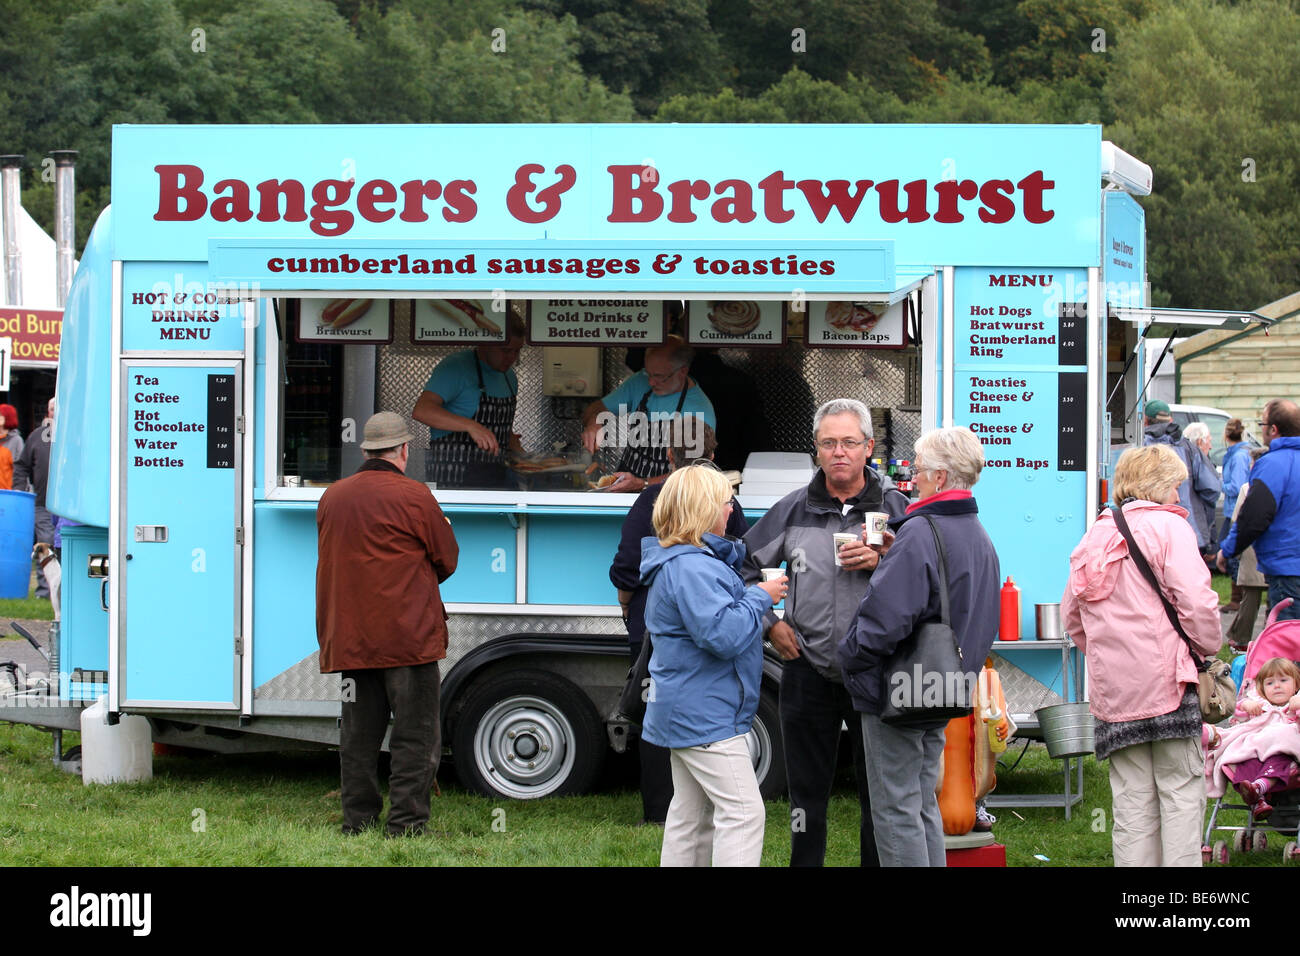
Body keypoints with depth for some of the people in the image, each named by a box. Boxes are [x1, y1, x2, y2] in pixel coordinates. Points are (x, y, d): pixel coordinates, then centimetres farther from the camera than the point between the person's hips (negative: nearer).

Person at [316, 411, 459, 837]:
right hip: (408, 637, -6)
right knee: (415, 733, -1)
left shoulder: (332, 498, 9)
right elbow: (447, 560, 0)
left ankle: (358, 819, 13)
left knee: (359, 731, 12)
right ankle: (406, 822, -5)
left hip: (349, 638, 6)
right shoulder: (414, 497, -9)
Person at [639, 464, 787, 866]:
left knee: (690, 813, 17)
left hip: (685, 710, 11)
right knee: (743, 812, -13)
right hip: (705, 717, -11)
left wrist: (755, 593, 9)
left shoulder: (682, 561, 13)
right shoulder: (692, 568, -22)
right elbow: (722, 633, -29)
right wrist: (760, 597, -16)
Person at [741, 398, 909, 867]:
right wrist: (770, 623, 6)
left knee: (878, 793, 5)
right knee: (807, 792, 10)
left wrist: (881, 563, -19)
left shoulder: (895, 507, -1)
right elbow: (743, 567, 15)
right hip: (809, 671, 2)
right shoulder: (793, 510, 3)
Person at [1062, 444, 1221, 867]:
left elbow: (1071, 613, 19)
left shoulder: (1096, 535, 15)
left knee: (1131, 801, 6)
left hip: (1112, 689, 5)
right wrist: (1208, 647, 3)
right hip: (1166, 681, -5)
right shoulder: (1168, 526, -4)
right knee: (1180, 792, -1)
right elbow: (1196, 602, -13)